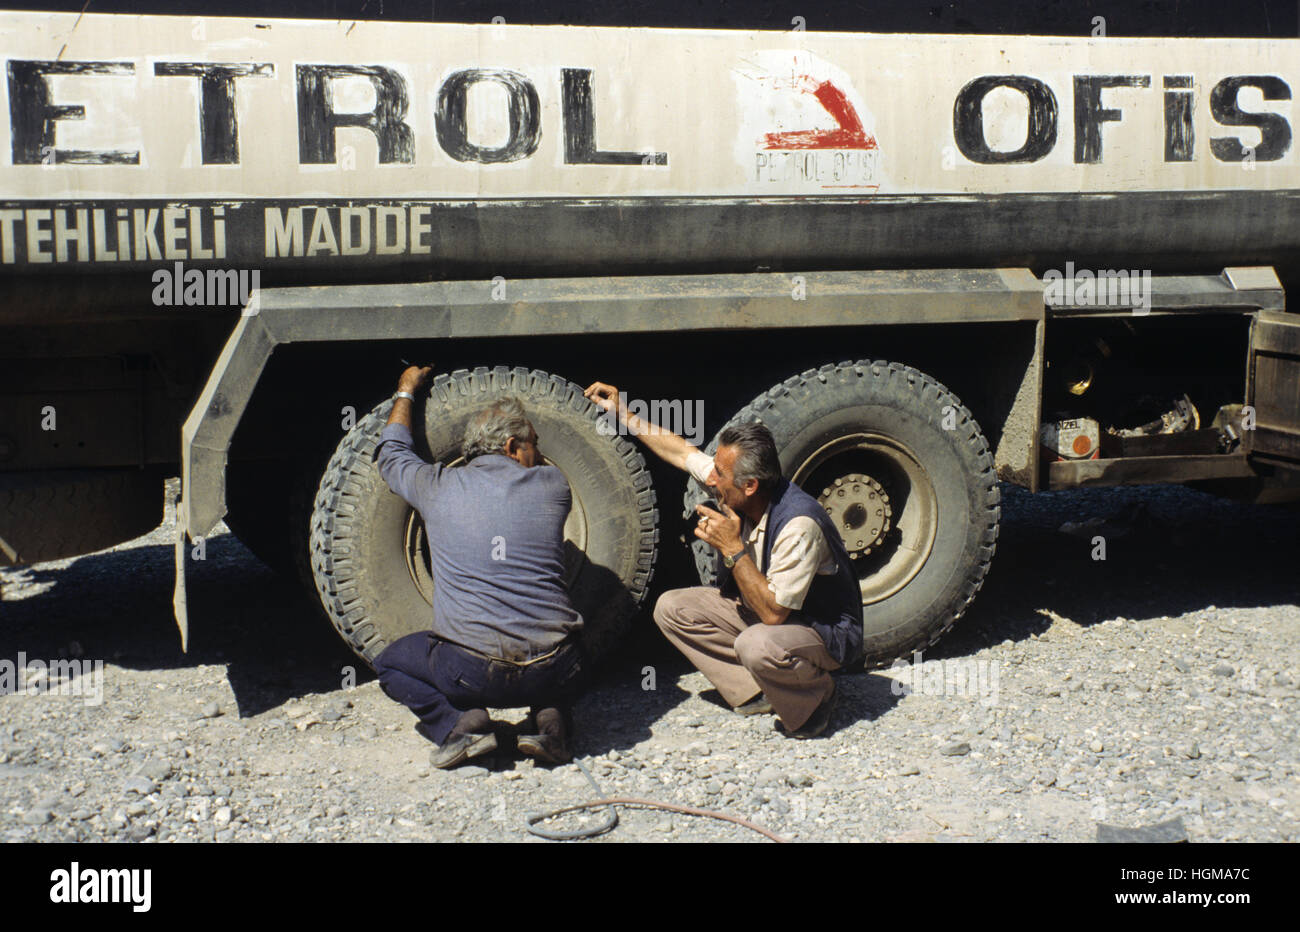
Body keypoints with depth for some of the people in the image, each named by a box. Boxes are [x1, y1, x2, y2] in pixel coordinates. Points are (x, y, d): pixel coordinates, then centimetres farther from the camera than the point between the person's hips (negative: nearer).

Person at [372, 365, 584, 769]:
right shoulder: (551, 484, 4)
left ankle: (457, 724, 1)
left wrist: (405, 392, 40)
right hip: (552, 674, 2)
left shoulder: (438, 487, 4)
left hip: (473, 675, -1)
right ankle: (550, 718, 8)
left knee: (391, 662, 26)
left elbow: (391, 454, 26)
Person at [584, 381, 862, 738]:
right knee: (671, 608, -3)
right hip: (766, 608, 8)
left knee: (757, 645, -39)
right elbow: (681, 451, 5)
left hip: (825, 631, -8)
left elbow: (773, 612, -33)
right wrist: (623, 415, 5)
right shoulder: (737, 496, -11)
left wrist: (733, 550, -32)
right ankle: (759, 692, 1)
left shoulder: (798, 524, -34)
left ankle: (815, 698, -6)